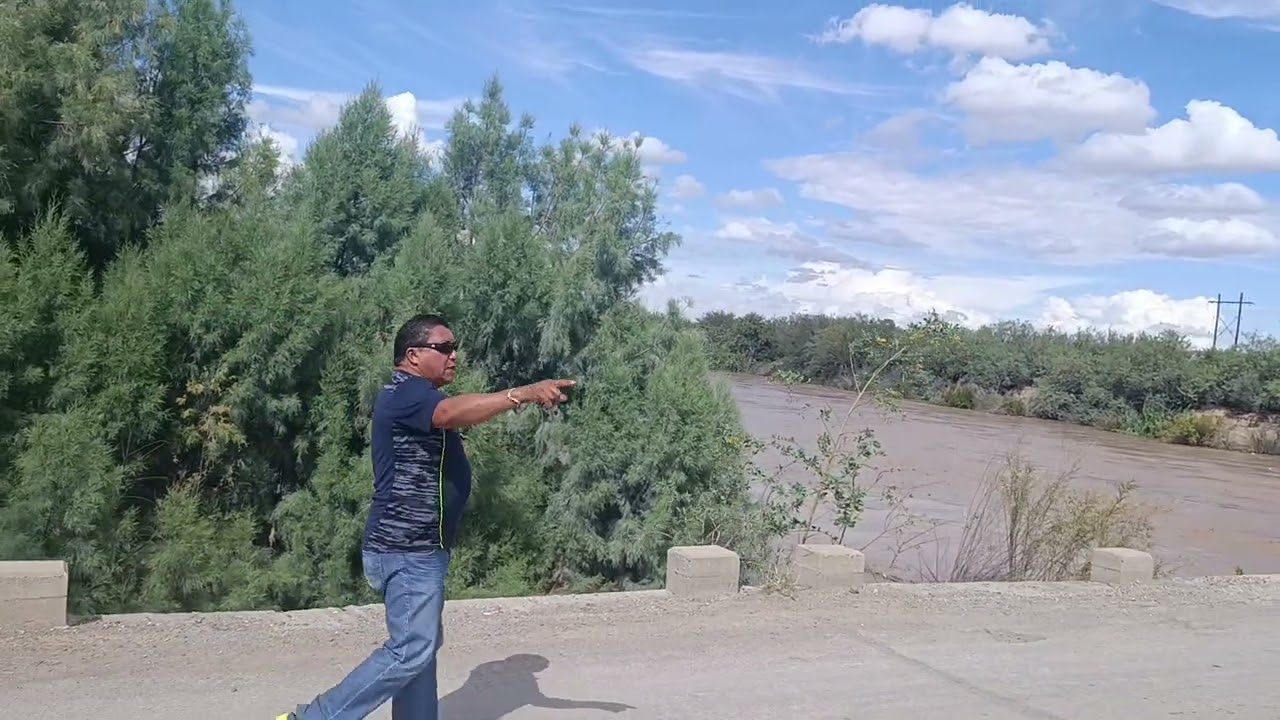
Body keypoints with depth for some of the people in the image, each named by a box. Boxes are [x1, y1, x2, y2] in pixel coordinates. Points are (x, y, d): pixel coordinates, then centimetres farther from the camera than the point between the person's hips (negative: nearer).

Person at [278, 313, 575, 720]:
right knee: (411, 650, -9)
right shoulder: (406, 394, -16)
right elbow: (453, 412, -37)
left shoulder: (417, 398, 20)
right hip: (408, 550, -11)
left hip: (415, 548, 11)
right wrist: (525, 393, -45)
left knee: (420, 646, 15)